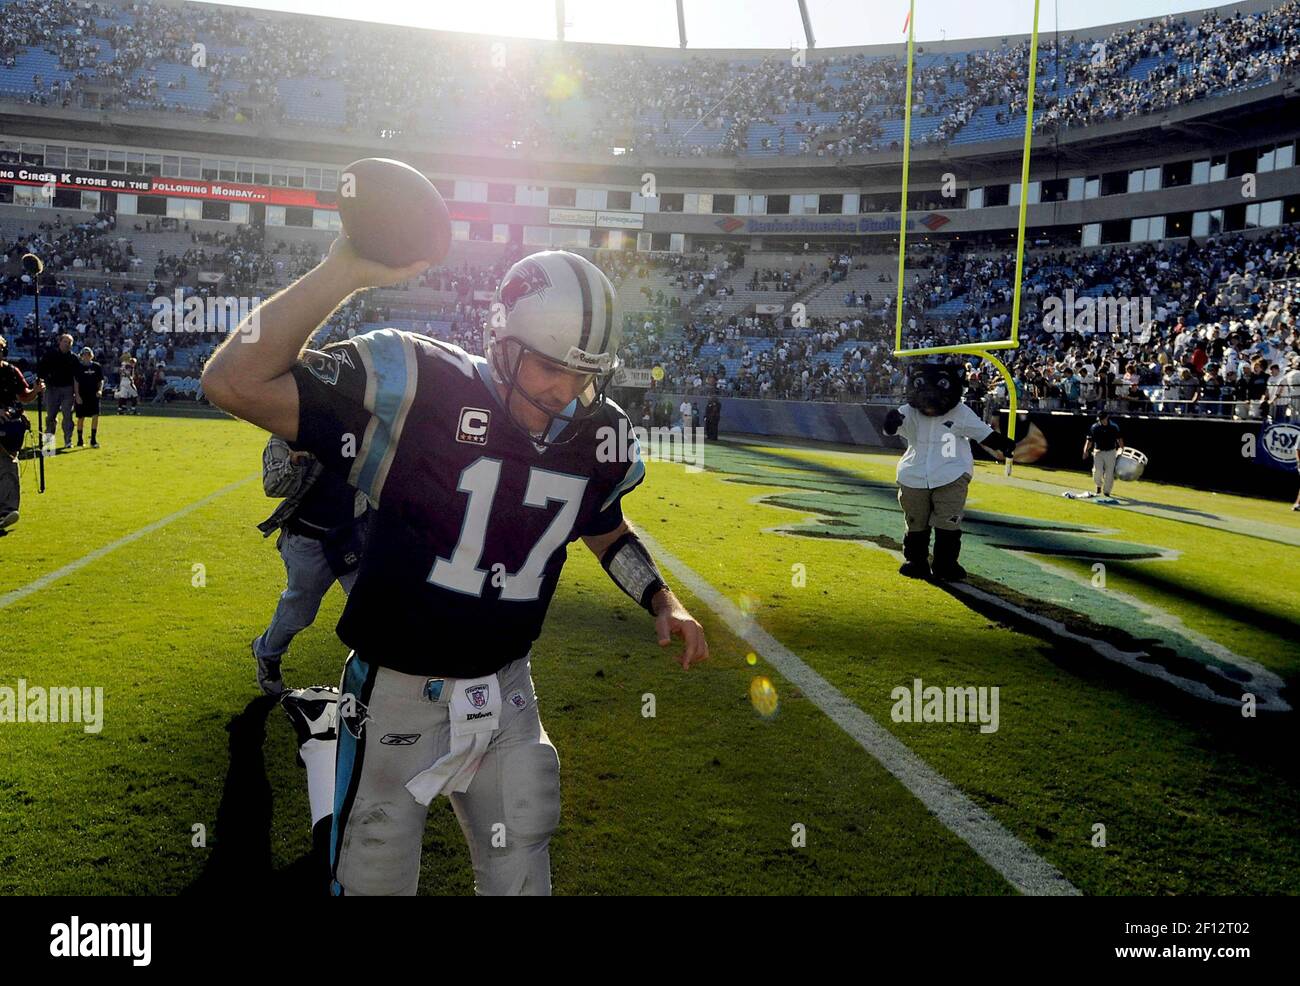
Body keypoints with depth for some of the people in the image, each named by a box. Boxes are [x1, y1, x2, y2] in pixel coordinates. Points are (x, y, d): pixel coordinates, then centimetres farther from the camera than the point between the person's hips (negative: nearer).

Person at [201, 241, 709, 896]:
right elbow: (233, 384, -29)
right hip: (397, 691, -4)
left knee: (520, 873, 20)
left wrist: (662, 602, 3)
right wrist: (344, 270, -35)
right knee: (377, 877, 14)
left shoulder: (597, 438, -5)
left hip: (504, 690, 4)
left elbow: (607, 533, 16)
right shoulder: (421, 388, -21)